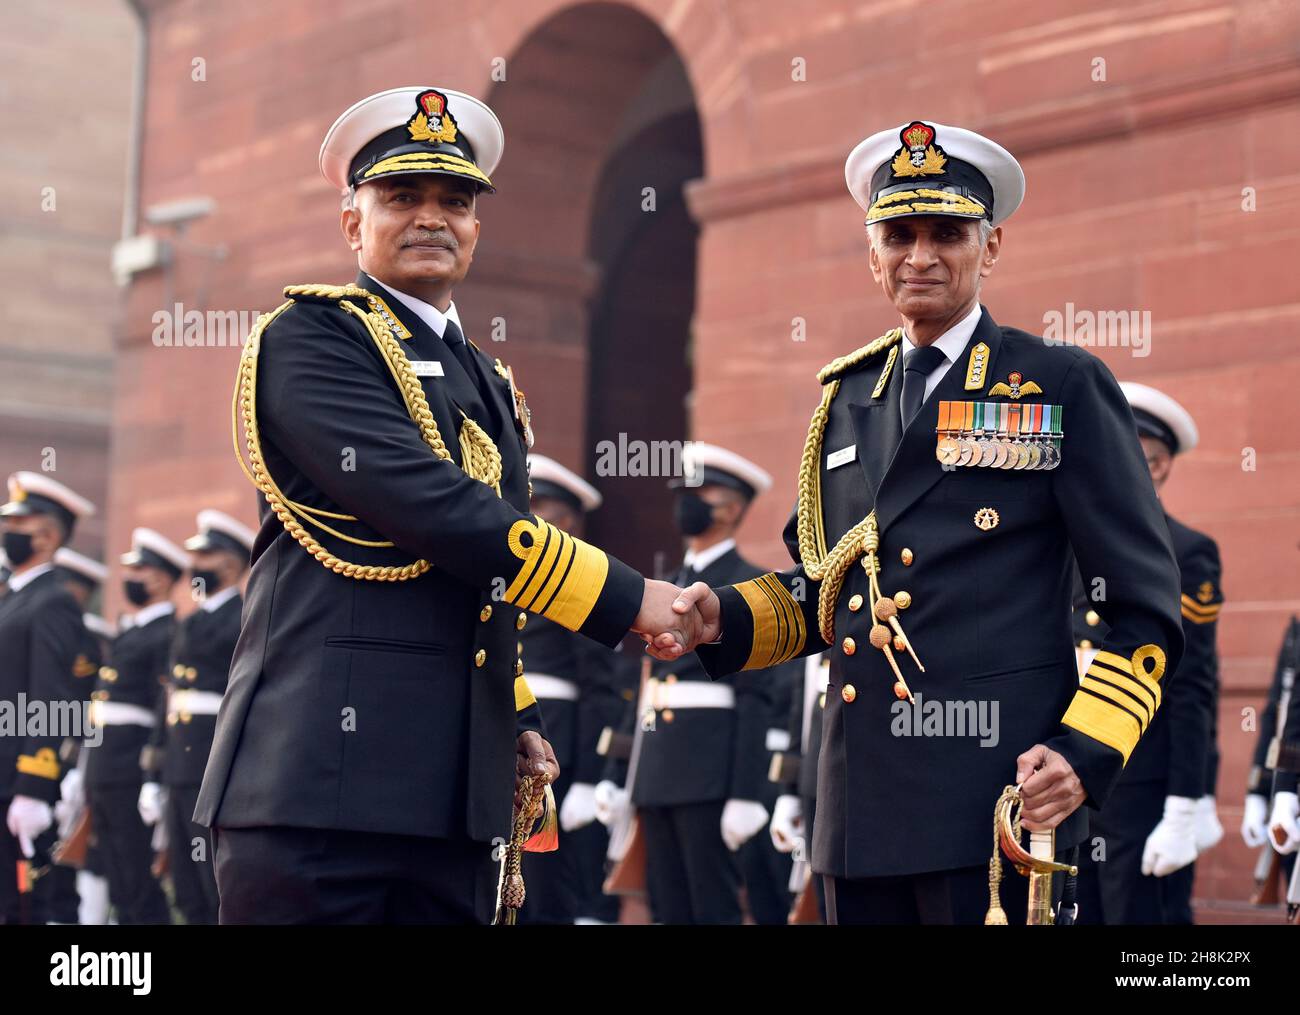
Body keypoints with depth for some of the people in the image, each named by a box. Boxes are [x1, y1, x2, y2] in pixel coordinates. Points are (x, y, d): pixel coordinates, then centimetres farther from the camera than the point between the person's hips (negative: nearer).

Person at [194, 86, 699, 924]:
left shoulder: (490, 384, 23)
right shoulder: (310, 341, -3)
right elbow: (428, 506, -16)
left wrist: (517, 719, 15)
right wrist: (626, 600, -13)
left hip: (456, 792, 7)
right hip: (322, 783, -7)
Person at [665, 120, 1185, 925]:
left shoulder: (1064, 385, 1)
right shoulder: (848, 397, 16)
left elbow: (1147, 608, 0)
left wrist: (1086, 753, -12)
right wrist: (723, 617, 3)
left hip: (998, 799, -5)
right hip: (864, 803, 5)